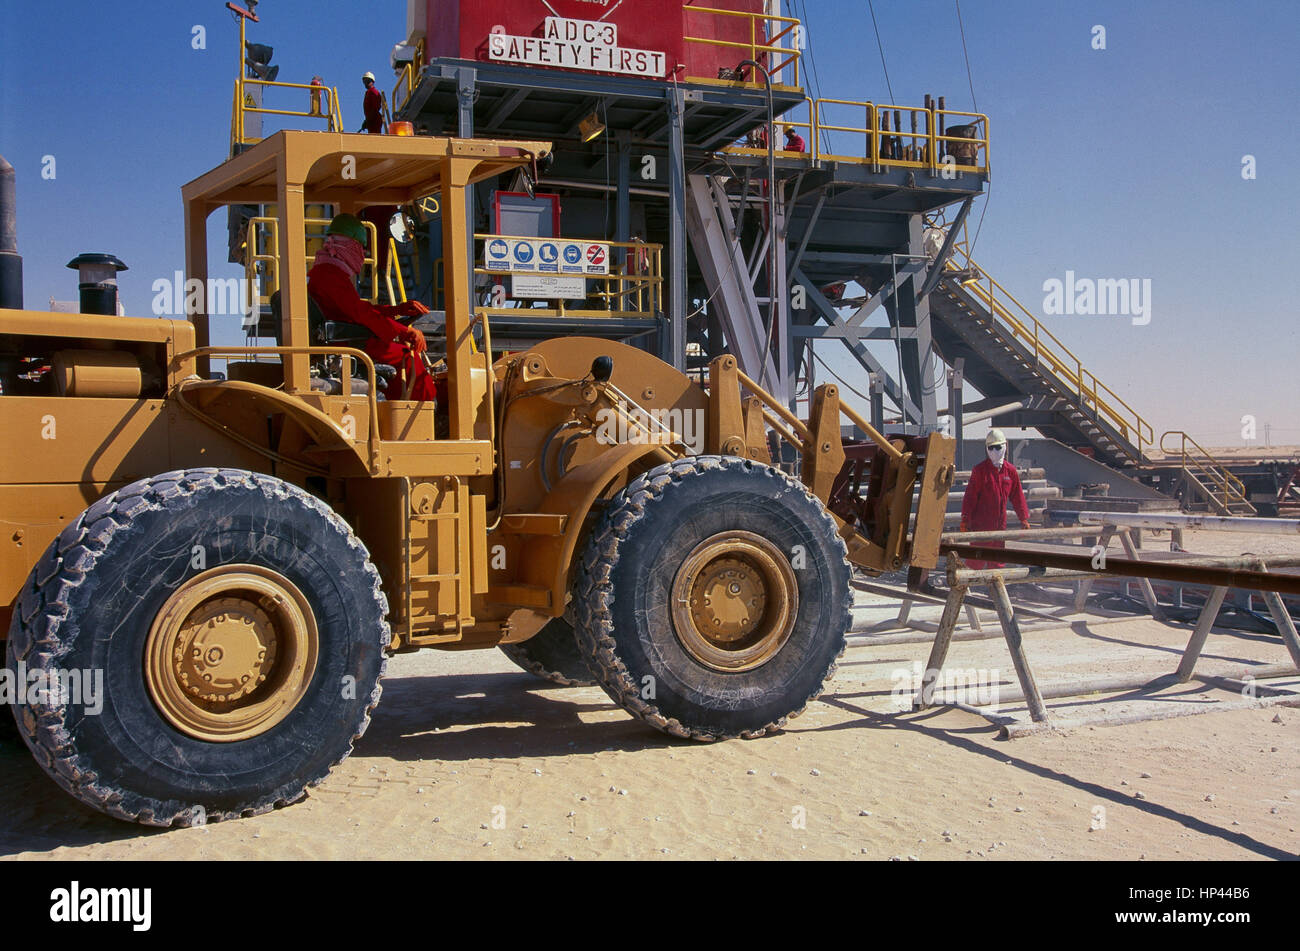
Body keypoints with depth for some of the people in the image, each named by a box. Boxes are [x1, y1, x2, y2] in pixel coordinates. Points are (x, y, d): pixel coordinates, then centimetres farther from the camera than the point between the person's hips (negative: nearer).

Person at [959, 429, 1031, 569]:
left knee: (997, 559, 11)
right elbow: (970, 496, -6)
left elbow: (1017, 496, 14)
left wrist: (1023, 518, 13)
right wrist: (965, 519, -10)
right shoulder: (979, 470, -5)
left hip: (1000, 524, 4)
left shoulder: (1010, 471, 7)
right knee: (977, 559, -4)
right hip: (980, 524, -4)